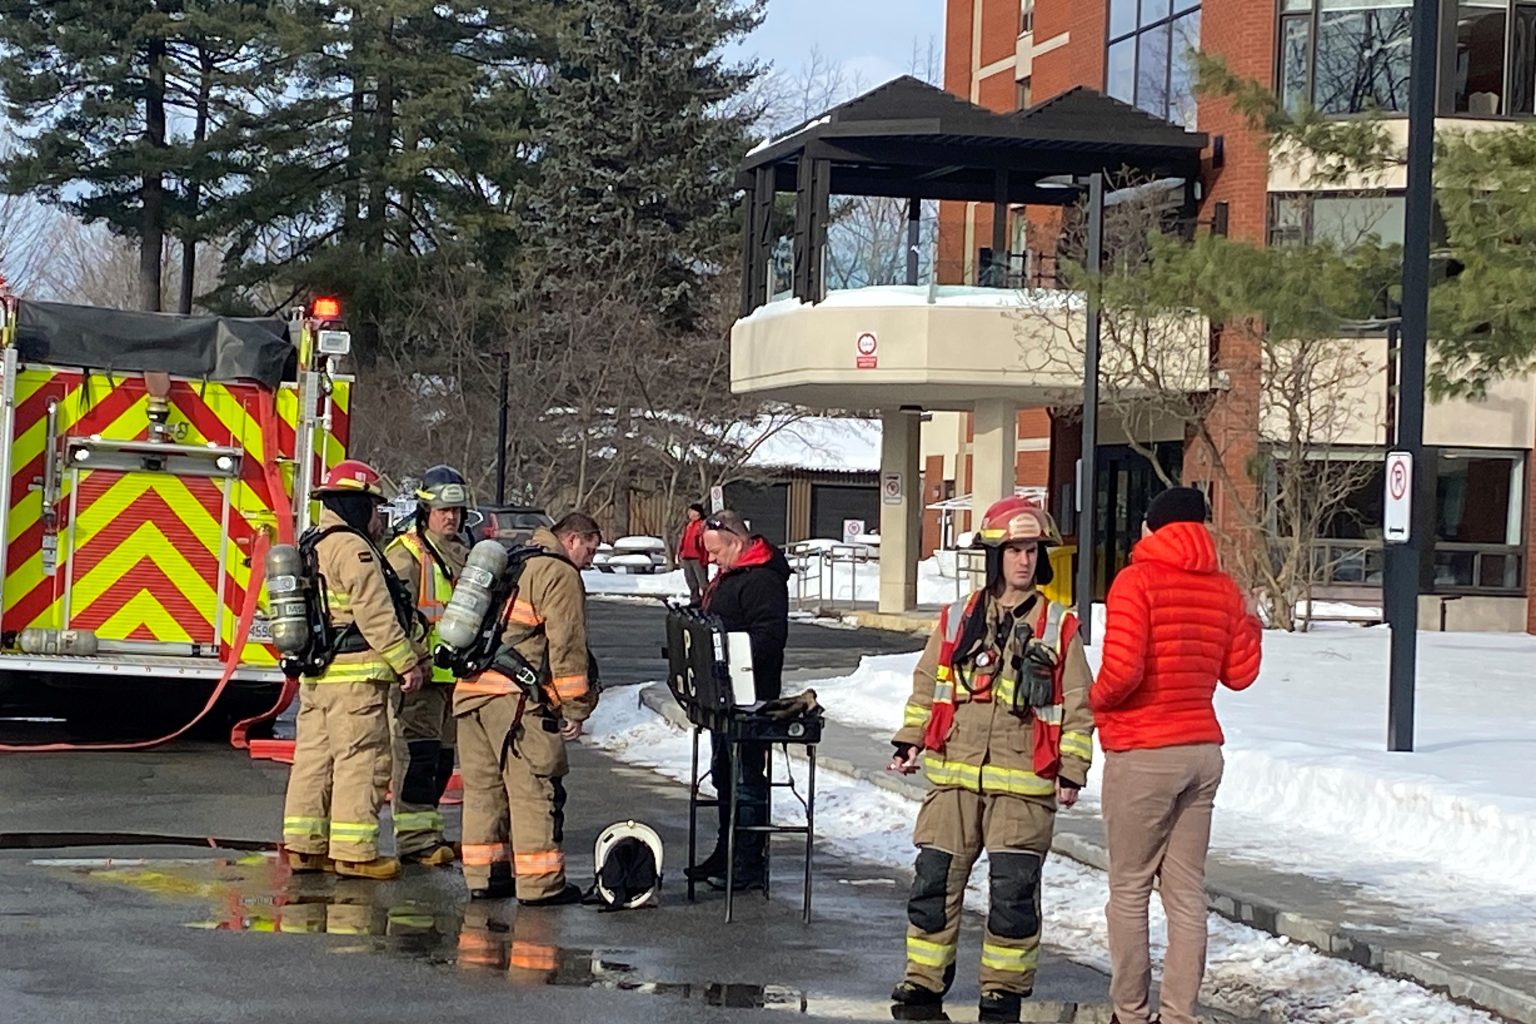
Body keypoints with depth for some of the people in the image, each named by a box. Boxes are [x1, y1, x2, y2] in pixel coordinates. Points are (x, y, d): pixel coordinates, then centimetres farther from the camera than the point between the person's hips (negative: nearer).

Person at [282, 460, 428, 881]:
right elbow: (376, 615, -17)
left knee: (314, 756, 11)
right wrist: (407, 662, -11)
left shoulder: (311, 545, 18)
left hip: (314, 674, 10)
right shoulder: (353, 549, -13)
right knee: (362, 758, -5)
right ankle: (354, 850, -5)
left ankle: (305, 845, 14)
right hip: (354, 674, -10)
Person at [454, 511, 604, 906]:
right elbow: (567, 644, -9)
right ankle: (539, 883, -3)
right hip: (516, 696, -8)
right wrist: (575, 708, -6)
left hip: (469, 689, 9)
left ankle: (484, 874, 17)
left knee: (483, 785, 13)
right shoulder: (560, 574, -4)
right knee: (535, 787, -4)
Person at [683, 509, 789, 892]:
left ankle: (750, 865, -2)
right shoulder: (727, 578, 17)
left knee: (746, 778, -7)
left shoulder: (763, 581, -17)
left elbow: (769, 637, -25)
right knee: (724, 774, 16)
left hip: (749, 696, -11)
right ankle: (726, 855, 26)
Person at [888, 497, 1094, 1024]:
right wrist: (910, 741, 4)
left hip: (1024, 782, -2)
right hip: (955, 775, 2)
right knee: (935, 879, 3)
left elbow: (1077, 704, 4)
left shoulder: (1059, 626, 3)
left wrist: (1072, 769, -1)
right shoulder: (957, 620, 9)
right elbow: (927, 686, 16)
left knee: (1014, 890, -3)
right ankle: (923, 981, 15)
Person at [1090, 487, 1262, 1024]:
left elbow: (1122, 669, -21)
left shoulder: (1137, 580, -10)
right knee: (1187, 892, 7)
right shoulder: (1223, 589, 7)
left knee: (1129, 890, 3)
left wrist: (1094, 701, -1)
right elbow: (1240, 674, 12)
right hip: (1202, 751, 6)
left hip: (1143, 755, -6)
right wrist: (1250, 622, 28)